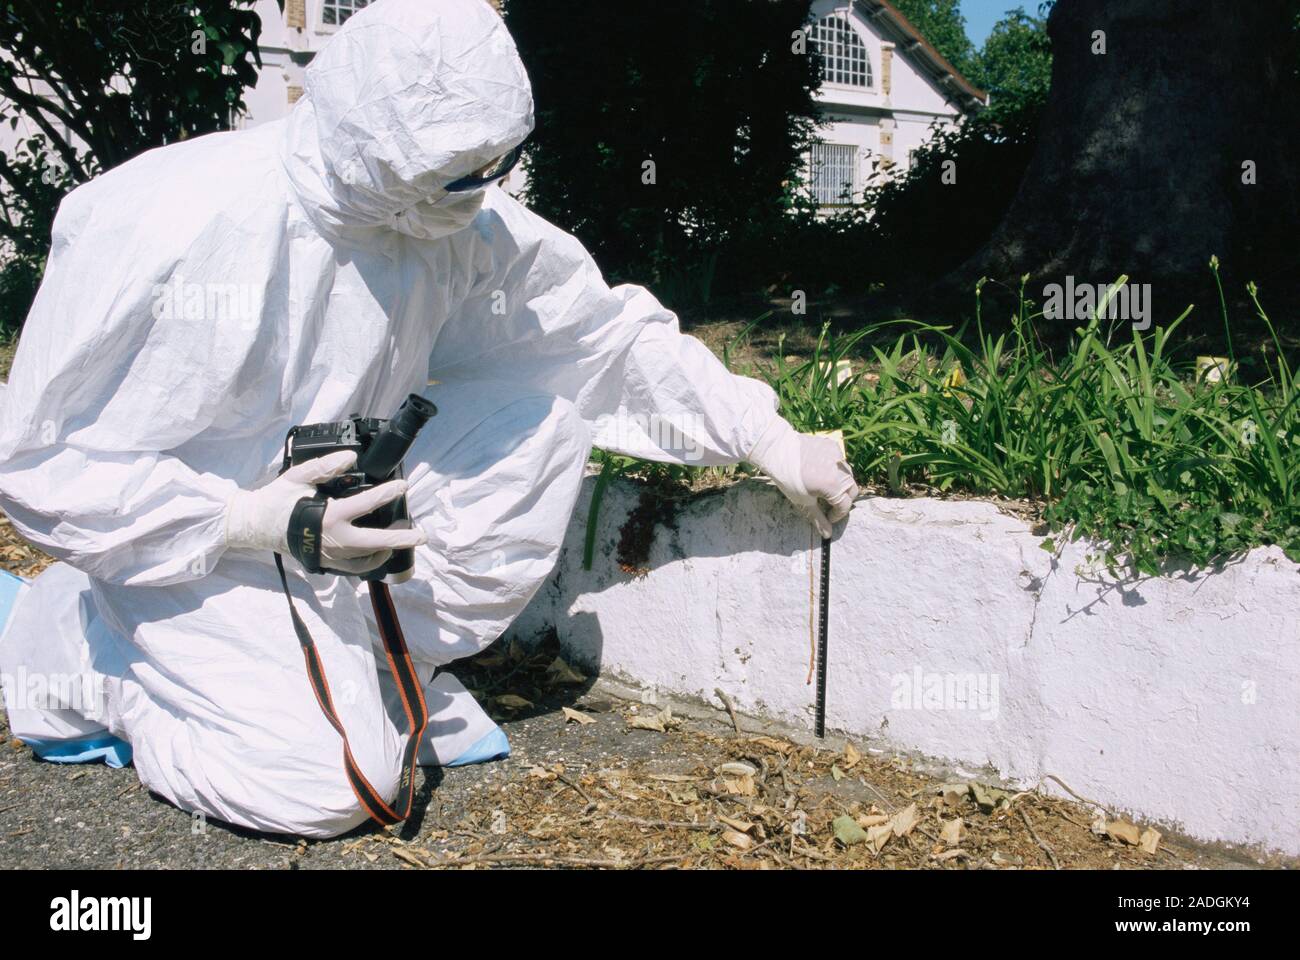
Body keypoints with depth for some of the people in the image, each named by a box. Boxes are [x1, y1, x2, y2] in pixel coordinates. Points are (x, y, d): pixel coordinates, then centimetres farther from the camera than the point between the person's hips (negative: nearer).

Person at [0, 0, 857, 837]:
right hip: (194, 546, -5)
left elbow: (609, 333, -3)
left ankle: (395, 662, 0)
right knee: (337, 778, -23)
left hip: (344, 519, 5)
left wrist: (772, 441, -6)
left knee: (541, 406, -12)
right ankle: (74, 646, 3)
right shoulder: (163, 225, -27)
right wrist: (249, 521, -28)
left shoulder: (465, 227, -13)